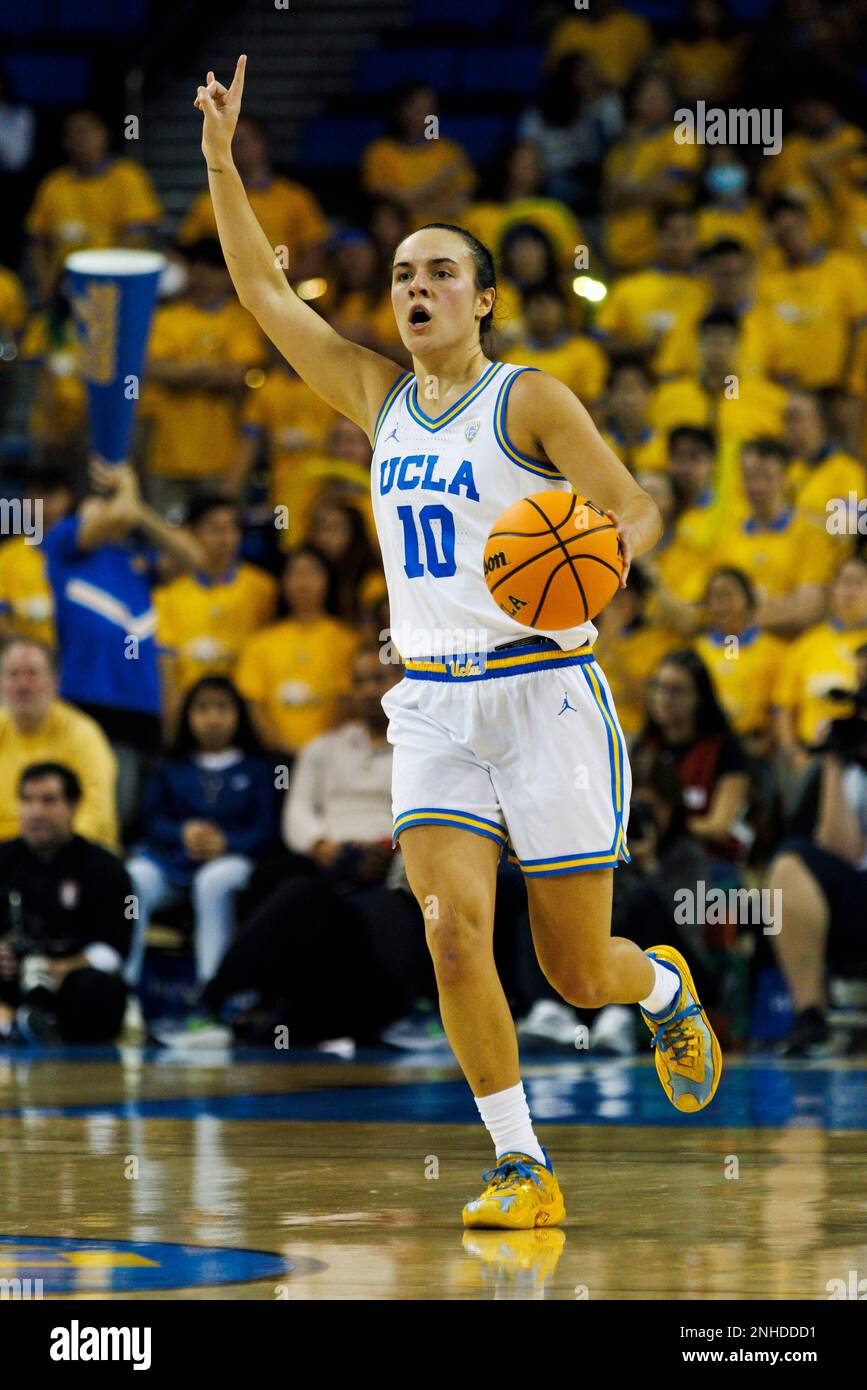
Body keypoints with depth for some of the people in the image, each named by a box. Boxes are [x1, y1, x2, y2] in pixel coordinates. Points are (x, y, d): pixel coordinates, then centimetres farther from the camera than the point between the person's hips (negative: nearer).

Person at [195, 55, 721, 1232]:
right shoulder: (378, 397, 10)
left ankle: (664, 989, 39)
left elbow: (632, 507, -8)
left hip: (545, 690, -4)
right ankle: (523, 1171, -6)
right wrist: (220, 156, 5)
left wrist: (604, 556, -30)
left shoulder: (529, 400, -5)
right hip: (434, 703, 4)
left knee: (579, 970, 1)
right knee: (451, 932, -15)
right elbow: (262, 289, 12)